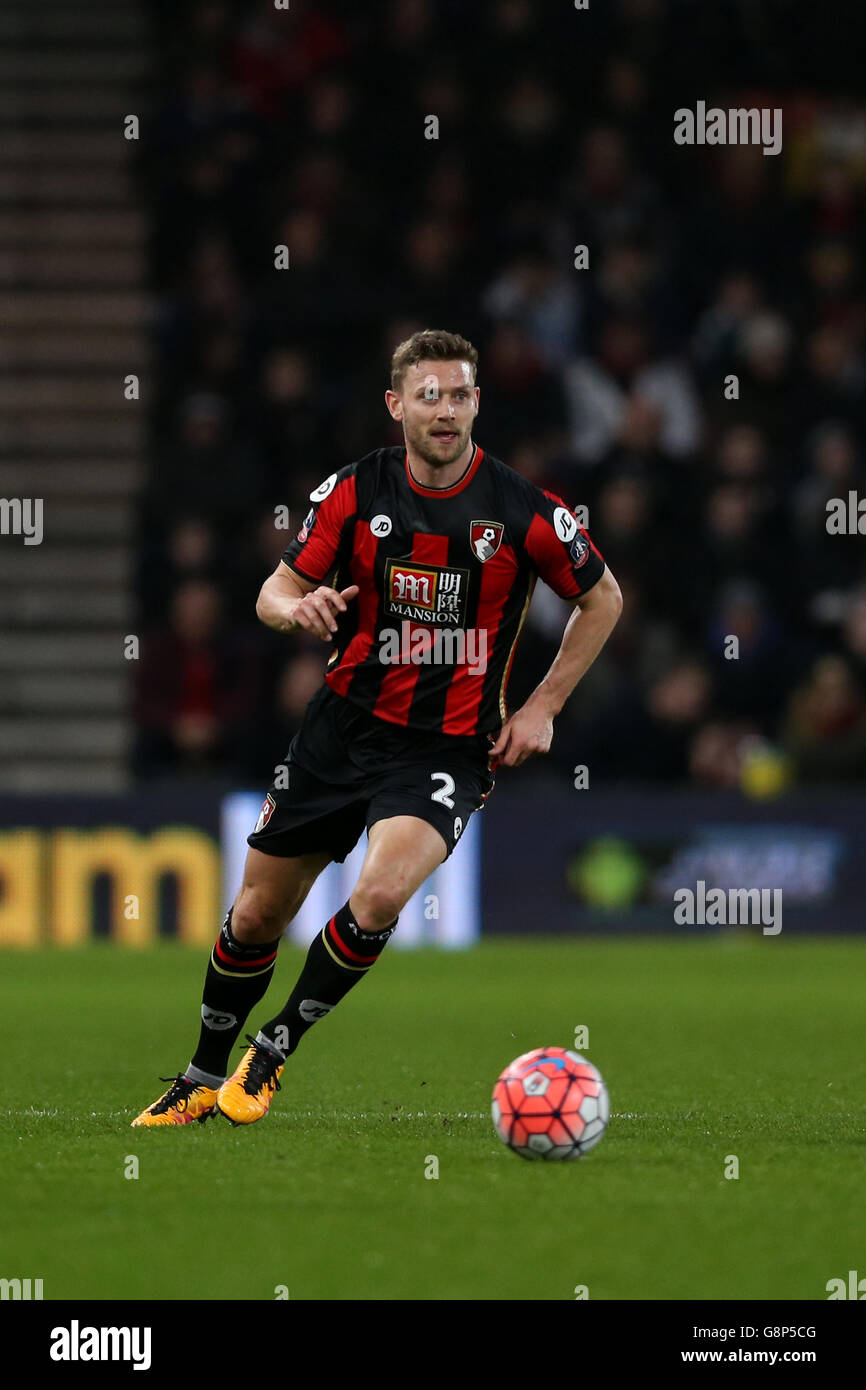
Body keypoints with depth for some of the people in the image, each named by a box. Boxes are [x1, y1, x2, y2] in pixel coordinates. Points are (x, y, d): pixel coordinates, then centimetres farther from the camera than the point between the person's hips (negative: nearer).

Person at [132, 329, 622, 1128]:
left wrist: (543, 707, 0)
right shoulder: (355, 492, -4)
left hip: (449, 749, -3)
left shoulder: (524, 513, -10)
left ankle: (275, 1050, -4)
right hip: (345, 725, 3)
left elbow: (602, 598, 5)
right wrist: (298, 609, -22)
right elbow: (276, 591, 3)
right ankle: (204, 1080, 30)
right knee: (258, 913, 7)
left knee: (381, 896, -27)